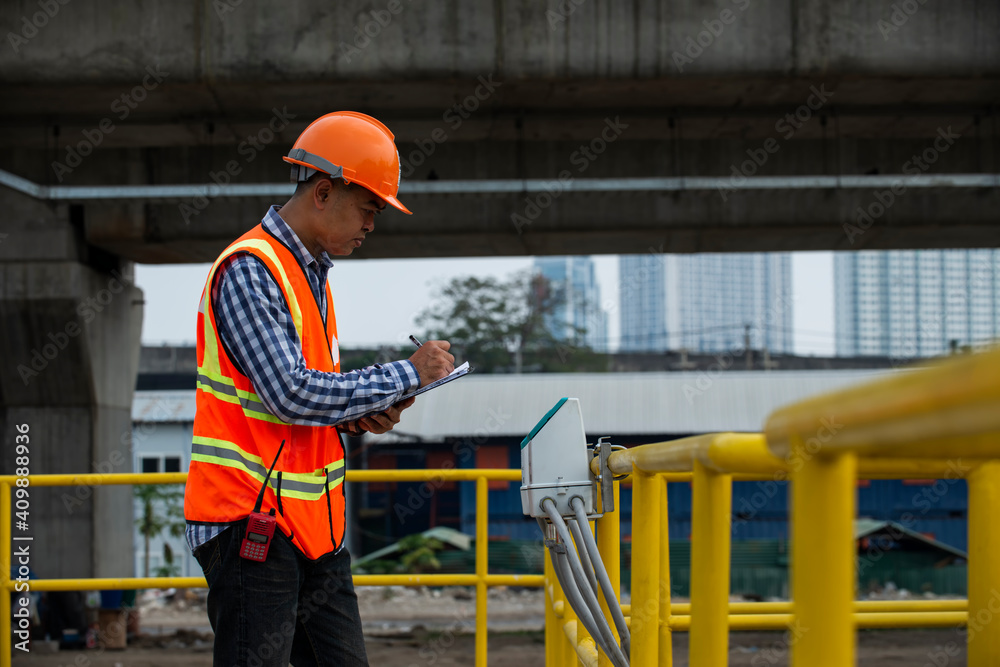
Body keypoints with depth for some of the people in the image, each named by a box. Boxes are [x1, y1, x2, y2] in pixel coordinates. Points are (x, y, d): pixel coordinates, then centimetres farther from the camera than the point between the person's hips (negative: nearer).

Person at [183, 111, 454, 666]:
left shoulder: (313, 273, 17)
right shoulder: (249, 270, -14)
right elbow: (292, 395, -23)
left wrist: (363, 414, 2)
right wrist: (407, 374, -15)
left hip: (316, 525, 9)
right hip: (252, 523, -9)